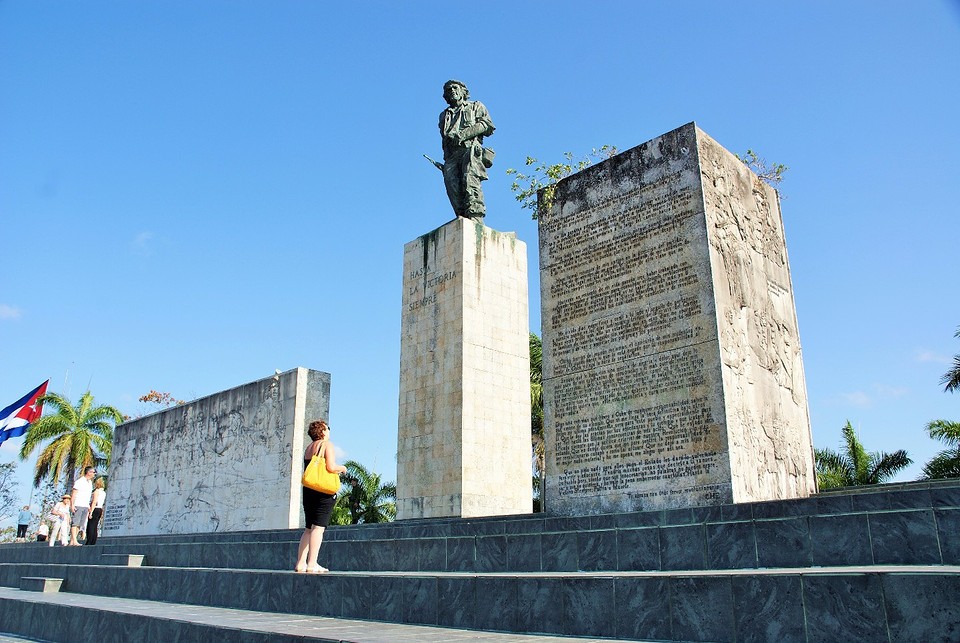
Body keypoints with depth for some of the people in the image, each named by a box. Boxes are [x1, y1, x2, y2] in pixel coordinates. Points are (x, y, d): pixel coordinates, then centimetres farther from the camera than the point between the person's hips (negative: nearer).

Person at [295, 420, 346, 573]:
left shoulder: (308, 448, 17)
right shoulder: (327, 445, -5)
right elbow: (331, 467, -17)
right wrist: (342, 468, 4)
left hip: (308, 490, 7)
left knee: (308, 528, 12)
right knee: (318, 527, -8)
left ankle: (300, 563, 9)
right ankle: (312, 564, -12)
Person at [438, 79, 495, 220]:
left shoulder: (476, 106, 24)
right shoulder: (444, 115, 37)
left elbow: (487, 125, 6)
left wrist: (463, 134, -8)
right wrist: (446, 160, 11)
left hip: (470, 149, -4)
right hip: (452, 155, 4)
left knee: (470, 179, -28)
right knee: (452, 183, -21)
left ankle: (475, 215, -40)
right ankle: (462, 217, -29)